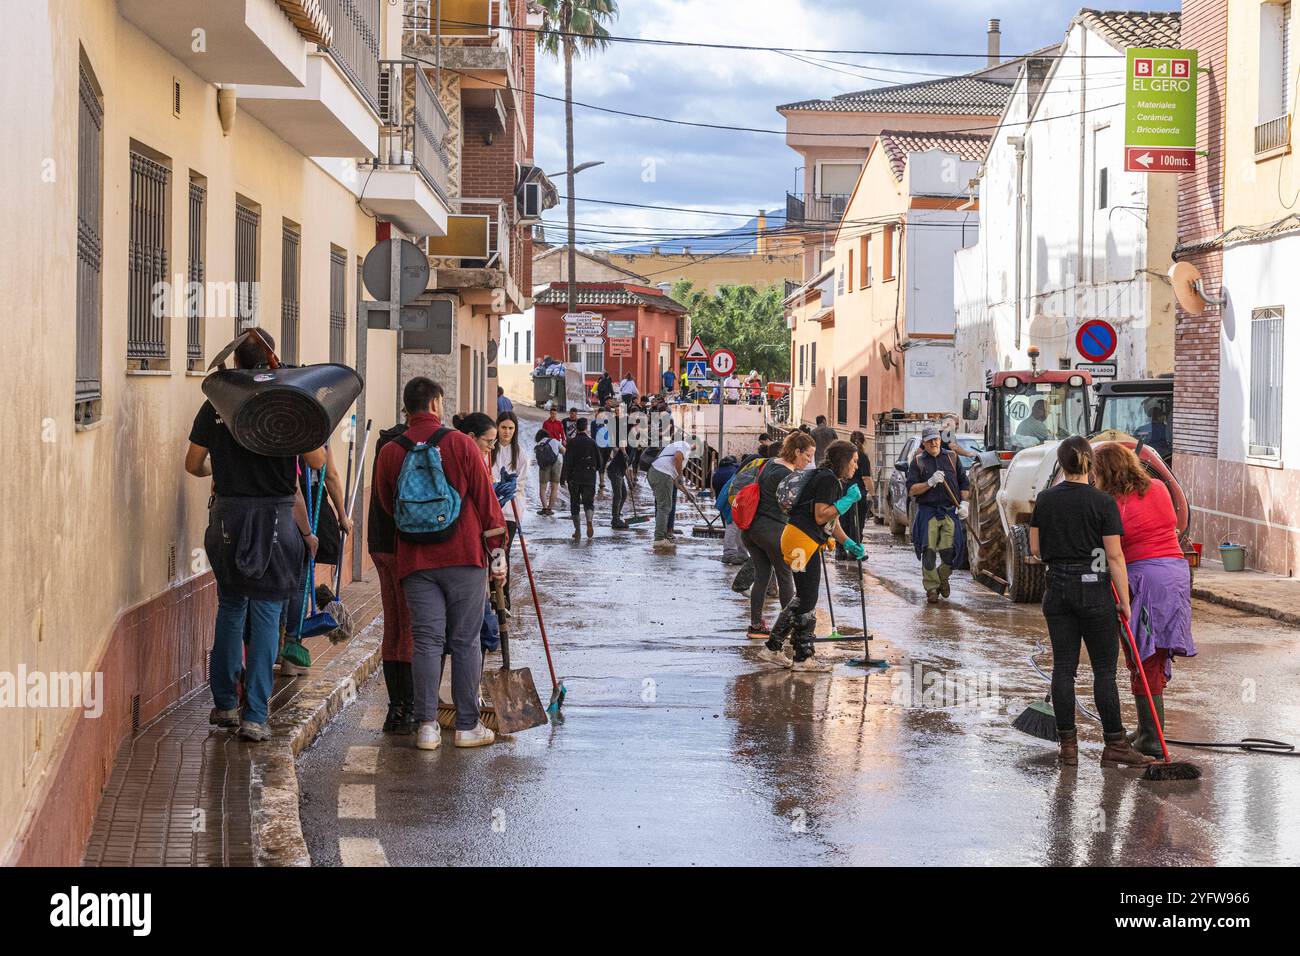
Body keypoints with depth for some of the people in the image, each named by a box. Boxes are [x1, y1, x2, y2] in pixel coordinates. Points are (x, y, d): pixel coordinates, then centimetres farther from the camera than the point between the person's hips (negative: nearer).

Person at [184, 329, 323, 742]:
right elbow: (317, 461, -3)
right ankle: (255, 716, -2)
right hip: (274, 518, -2)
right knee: (266, 613, 2)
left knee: (231, 607, 18)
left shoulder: (215, 404, 0)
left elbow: (193, 464, 8)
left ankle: (224, 704, 21)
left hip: (227, 517, 3)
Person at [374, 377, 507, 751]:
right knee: (465, 641, 4)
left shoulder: (390, 452, 4)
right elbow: (485, 499, -1)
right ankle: (467, 726, 6)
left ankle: (426, 725, -2)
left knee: (426, 640, 3)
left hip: (415, 561, 2)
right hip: (464, 555, -2)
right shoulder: (460, 443, -3)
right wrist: (496, 554, 5)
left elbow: (387, 506, 15)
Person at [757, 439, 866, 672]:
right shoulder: (827, 479, -13)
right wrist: (848, 500, -19)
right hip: (802, 541, -11)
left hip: (809, 544, 11)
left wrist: (849, 544, 10)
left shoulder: (835, 481, 20)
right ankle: (804, 657, 3)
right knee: (807, 600, -4)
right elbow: (821, 516, -21)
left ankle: (773, 648, 19)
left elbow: (833, 521, 23)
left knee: (804, 599, 15)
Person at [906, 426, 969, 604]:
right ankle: (931, 588, 1)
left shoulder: (952, 458, 14)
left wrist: (964, 503, 4)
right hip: (928, 512, -1)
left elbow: (964, 483, 18)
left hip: (951, 512, 1)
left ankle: (943, 577, 20)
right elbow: (911, 489, 0)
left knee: (949, 551, -8)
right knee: (929, 552, -9)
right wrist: (930, 483, -14)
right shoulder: (918, 462, 8)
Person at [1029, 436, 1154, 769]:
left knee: (1063, 667, 6)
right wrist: (1125, 601, -5)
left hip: (1057, 588, 4)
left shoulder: (1045, 499, 2)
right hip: (1094, 590, -4)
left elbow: (1036, 549, 7)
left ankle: (1068, 746, 6)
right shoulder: (1103, 502, -9)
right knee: (1104, 669, 2)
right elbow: (1115, 556, -10)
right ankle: (1114, 745, 3)